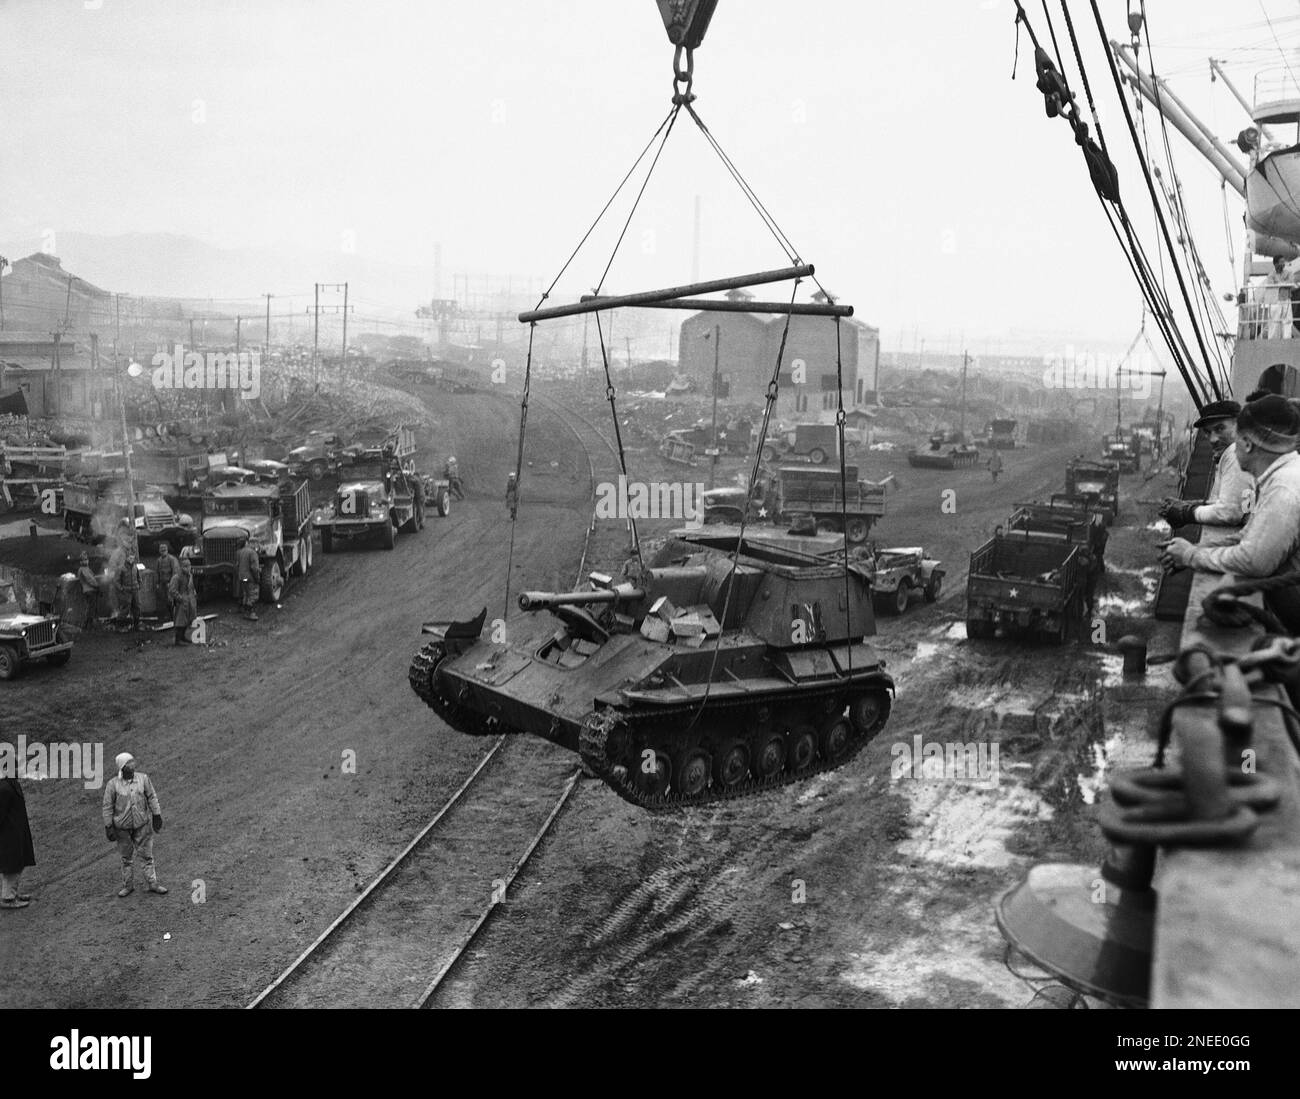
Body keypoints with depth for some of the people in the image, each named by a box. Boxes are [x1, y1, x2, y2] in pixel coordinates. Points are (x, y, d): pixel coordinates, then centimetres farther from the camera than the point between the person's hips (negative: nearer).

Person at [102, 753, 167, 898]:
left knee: (146, 855, 8)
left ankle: (152, 883, 19)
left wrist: (157, 815, 2)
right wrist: (108, 827, -6)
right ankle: (128, 886, 29)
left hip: (142, 824, 1)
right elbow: (108, 807, -6)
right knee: (127, 857, 13)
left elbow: (151, 797, 1)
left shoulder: (143, 778, -8)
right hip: (122, 826, -1)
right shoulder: (113, 784, -13)